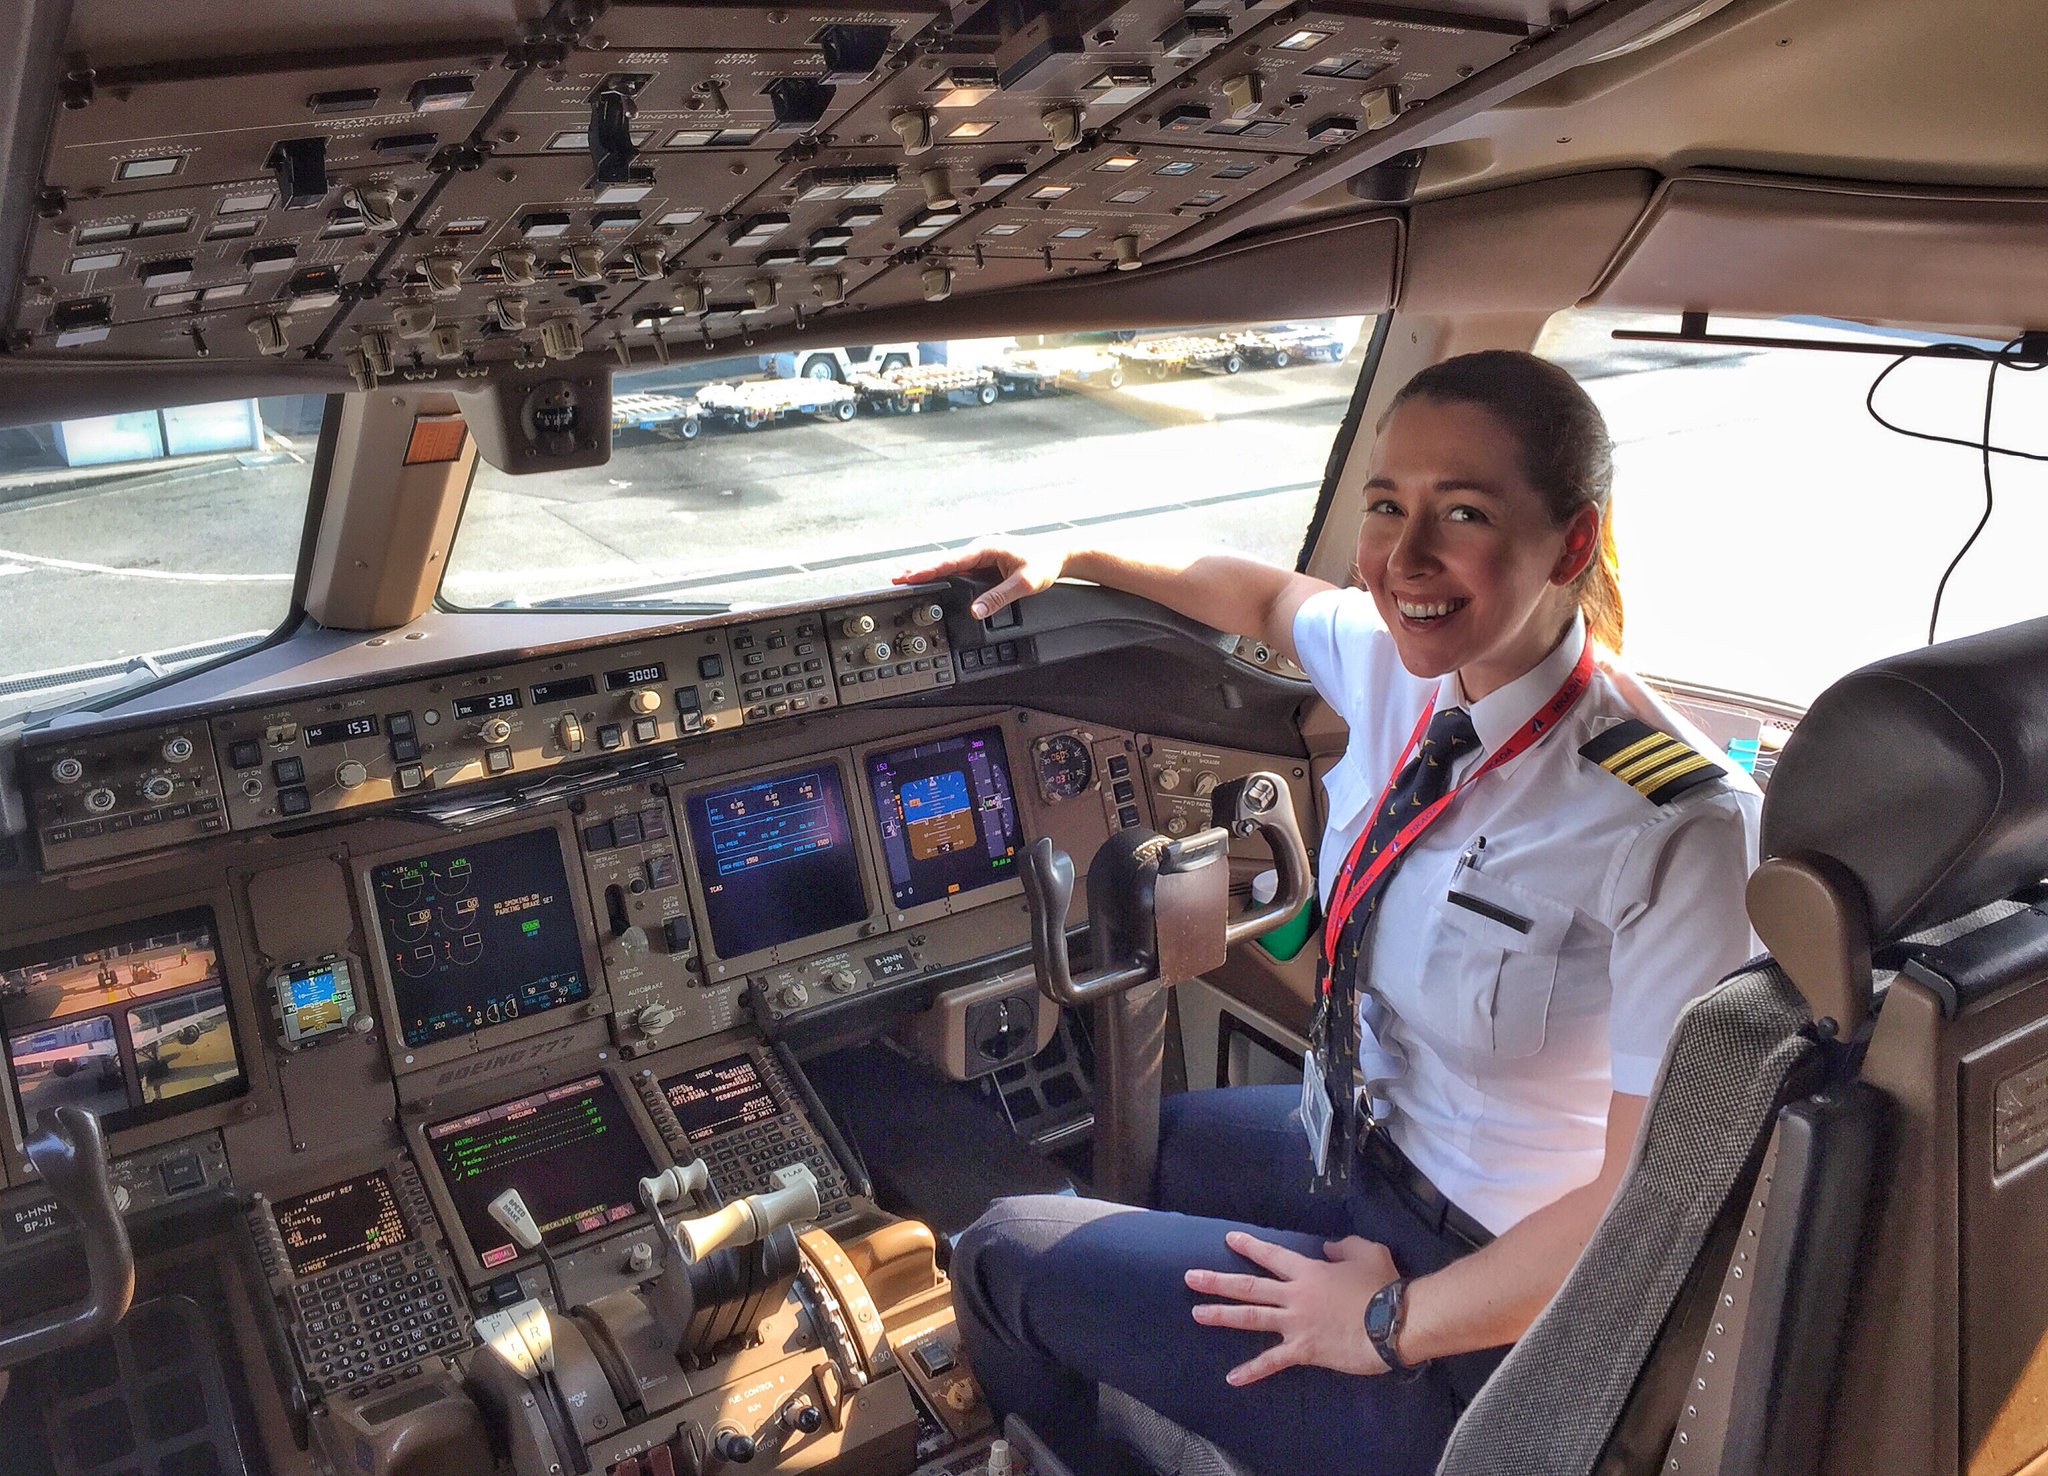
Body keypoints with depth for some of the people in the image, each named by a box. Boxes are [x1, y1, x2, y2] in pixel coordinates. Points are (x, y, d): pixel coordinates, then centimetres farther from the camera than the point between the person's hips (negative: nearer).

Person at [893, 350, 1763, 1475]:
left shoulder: (1674, 831, -31)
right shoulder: (1401, 665, -11)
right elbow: (1266, 597, 13)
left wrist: (1390, 1325, -19)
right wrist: (1067, 558, 13)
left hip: (1485, 1310, -7)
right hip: (1364, 1136, 7)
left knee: (1001, 1255, 2)